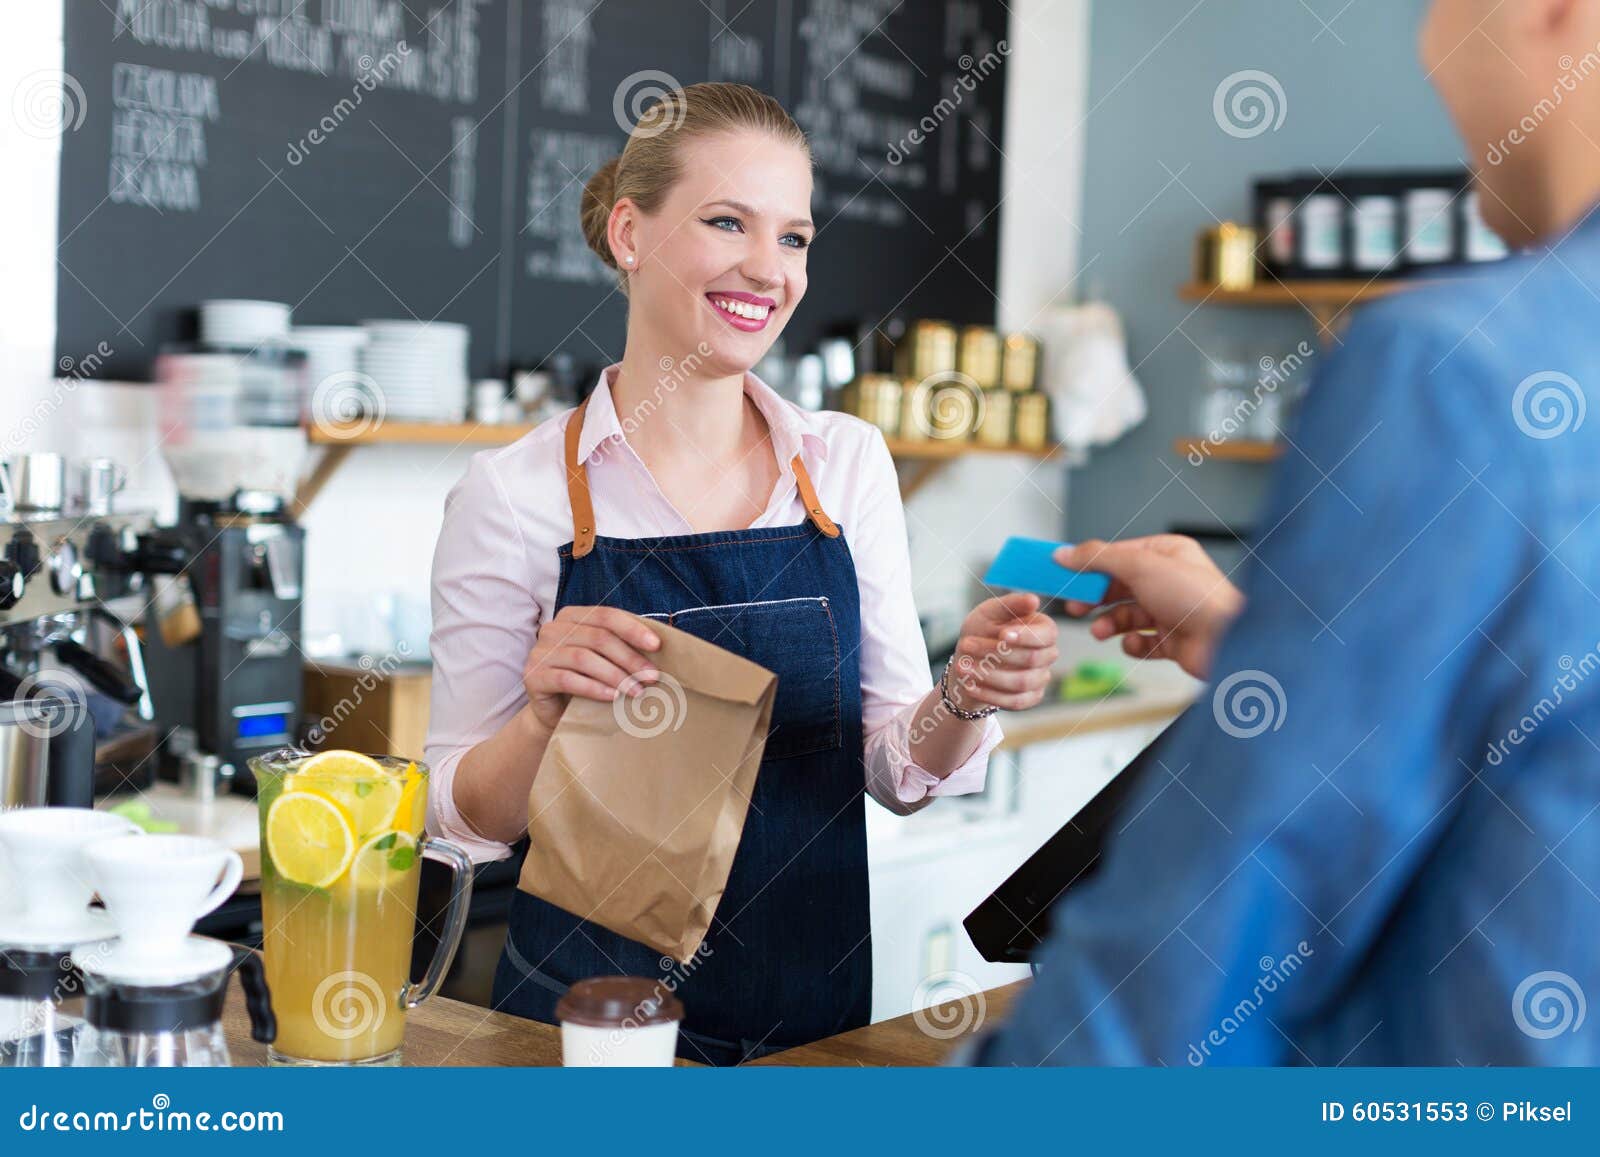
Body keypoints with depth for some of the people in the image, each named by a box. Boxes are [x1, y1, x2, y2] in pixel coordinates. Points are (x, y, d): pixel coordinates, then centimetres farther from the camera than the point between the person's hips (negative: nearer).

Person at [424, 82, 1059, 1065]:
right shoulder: (516, 493, -10)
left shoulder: (849, 462, -1)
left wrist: (965, 697, -18)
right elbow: (466, 820, -7)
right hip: (589, 1010, -3)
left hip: (817, 1011, 3)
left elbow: (897, 773, 2)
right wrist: (542, 720, -25)